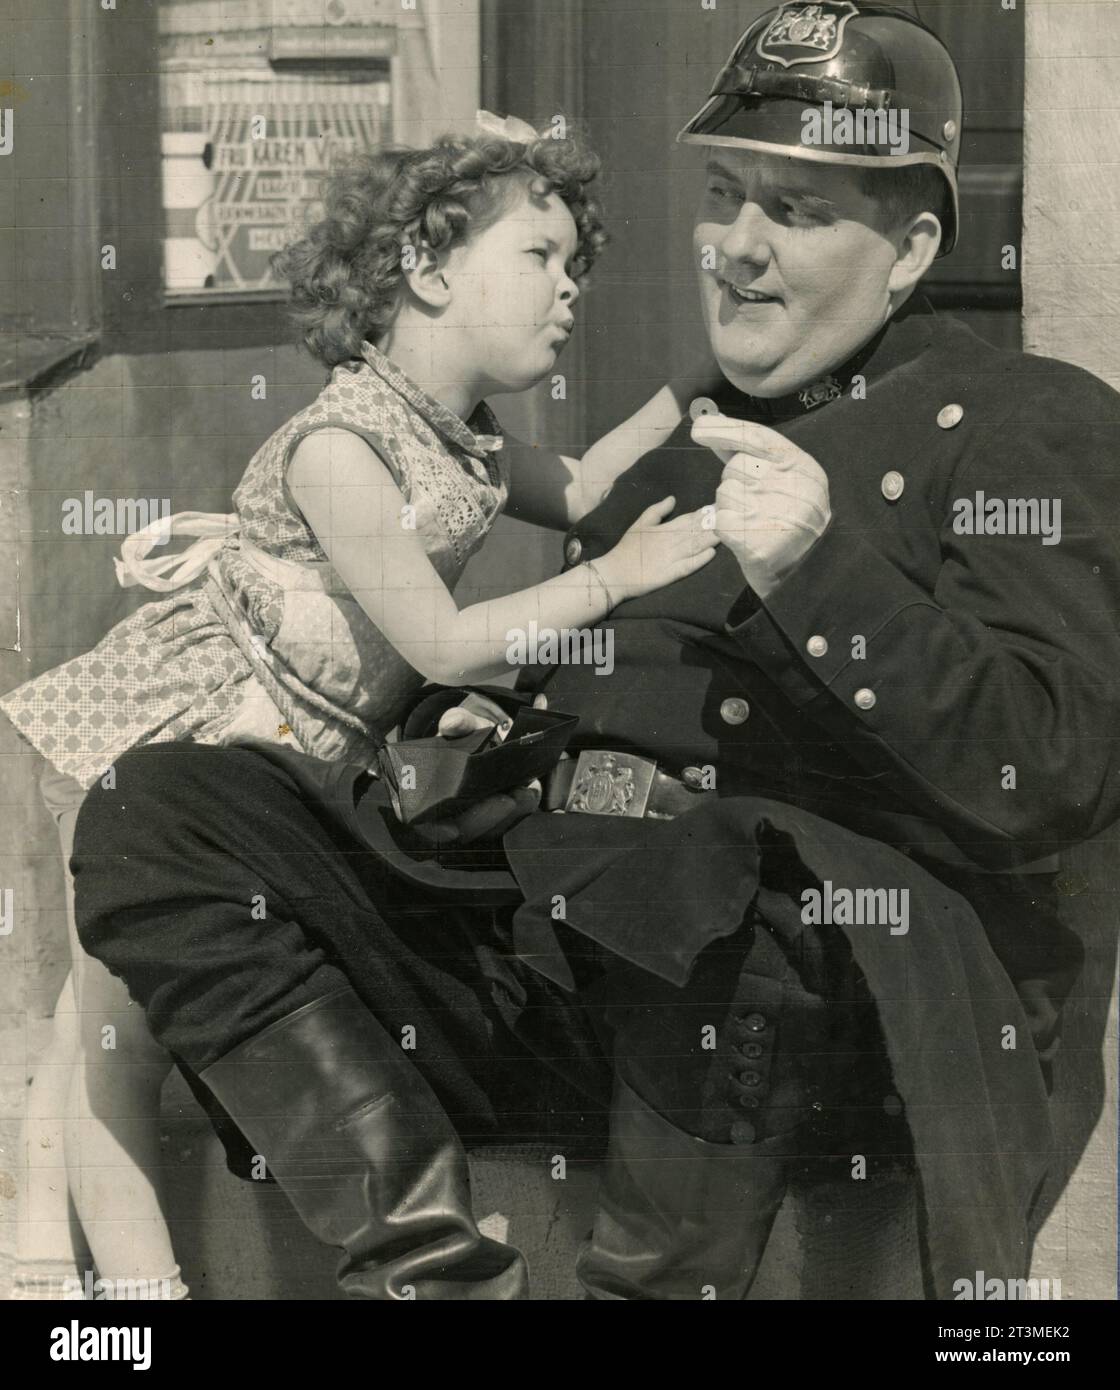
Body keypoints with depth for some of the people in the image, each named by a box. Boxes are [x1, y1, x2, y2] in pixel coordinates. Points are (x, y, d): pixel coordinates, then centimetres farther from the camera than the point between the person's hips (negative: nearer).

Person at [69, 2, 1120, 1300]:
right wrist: (464, 731, 10)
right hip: (539, 919, 7)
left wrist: (827, 569, -20)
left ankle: (654, 1274, -16)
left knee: (691, 872, -42)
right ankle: (422, 1249, -18)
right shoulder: (671, 442, 26)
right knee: (151, 809, -8)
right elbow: (532, 676, 34)